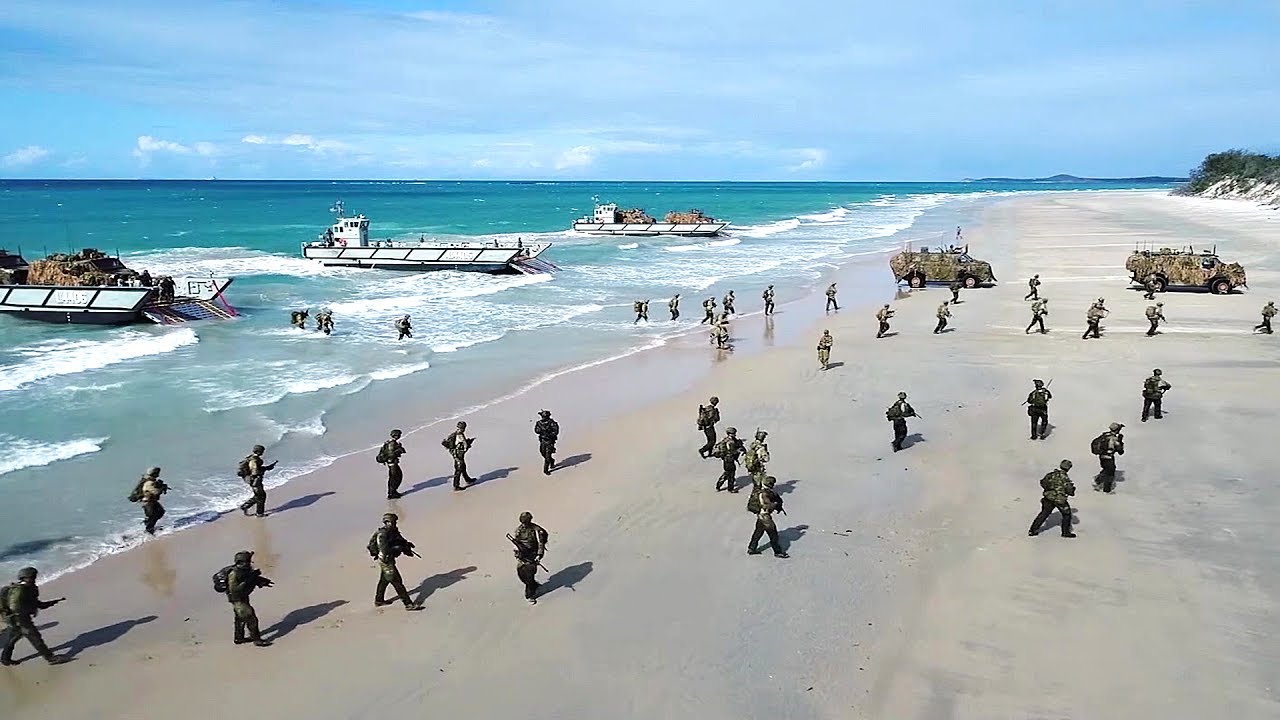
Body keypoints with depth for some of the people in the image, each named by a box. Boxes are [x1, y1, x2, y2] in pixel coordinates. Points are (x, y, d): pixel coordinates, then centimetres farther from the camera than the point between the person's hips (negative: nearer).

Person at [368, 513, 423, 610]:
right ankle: (408, 604, -4)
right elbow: (385, 551, -32)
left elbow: (400, 540, 14)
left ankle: (378, 600, 44)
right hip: (386, 561, -10)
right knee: (397, 582, -7)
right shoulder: (382, 535, -25)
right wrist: (399, 548, -29)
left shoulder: (393, 531, 1)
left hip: (389, 559, 10)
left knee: (384, 580, 25)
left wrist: (406, 544, -8)